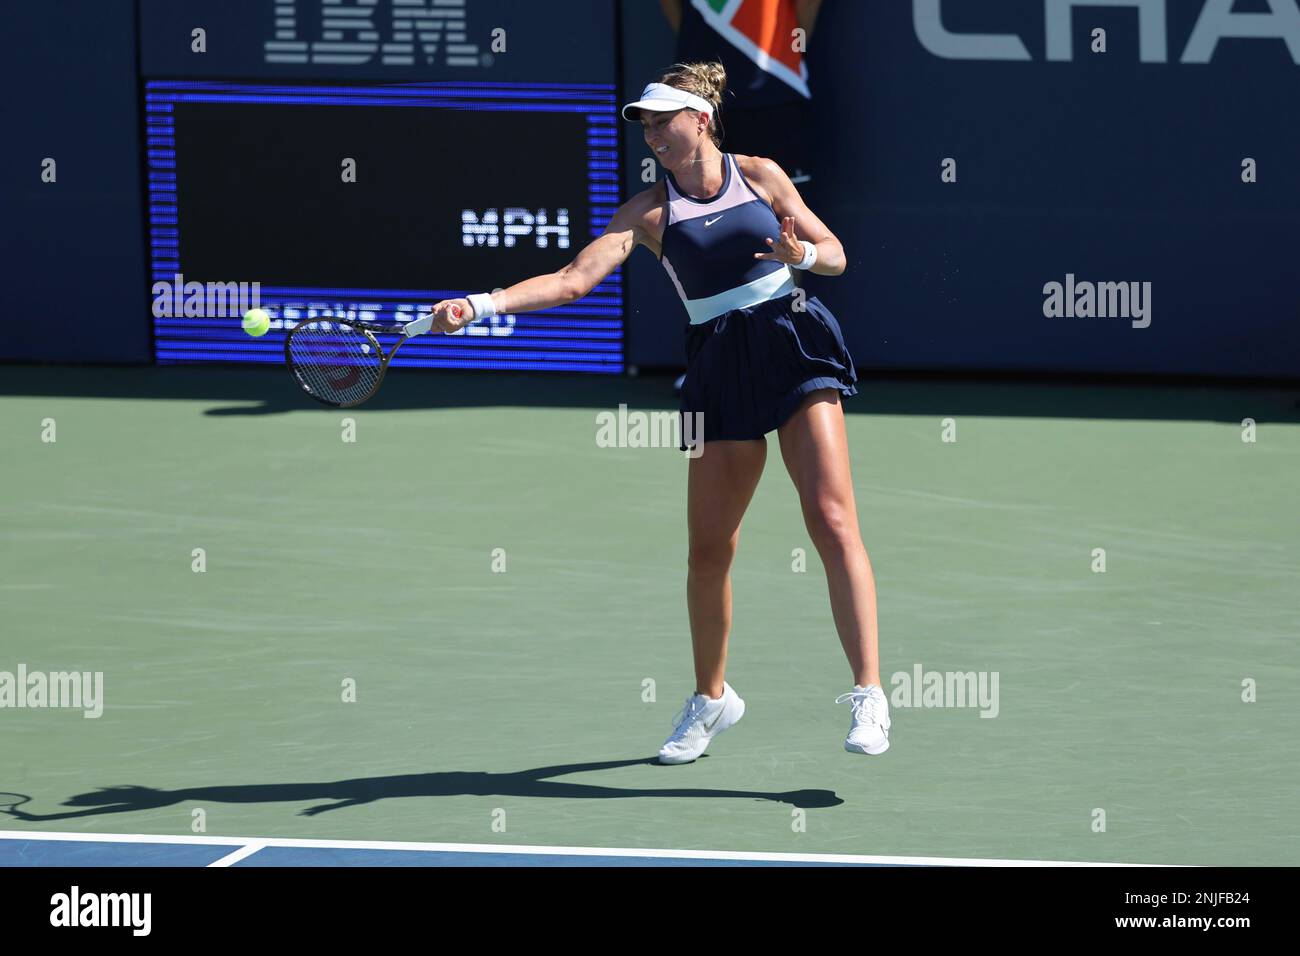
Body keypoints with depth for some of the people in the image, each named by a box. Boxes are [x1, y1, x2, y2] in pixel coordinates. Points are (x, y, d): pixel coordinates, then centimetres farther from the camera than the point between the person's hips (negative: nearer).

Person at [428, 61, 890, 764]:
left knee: (832, 519, -14)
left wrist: (802, 252, -14)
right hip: (720, 370, 2)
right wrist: (481, 304, -16)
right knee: (708, 547, 3)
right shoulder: (650, 210, 6)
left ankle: (868, 697, -16)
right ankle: (710, 699, 26)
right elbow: (574, 279, -4)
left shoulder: (760, 176, 5)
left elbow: (835, 255, 10)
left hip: (794, 345, -2)